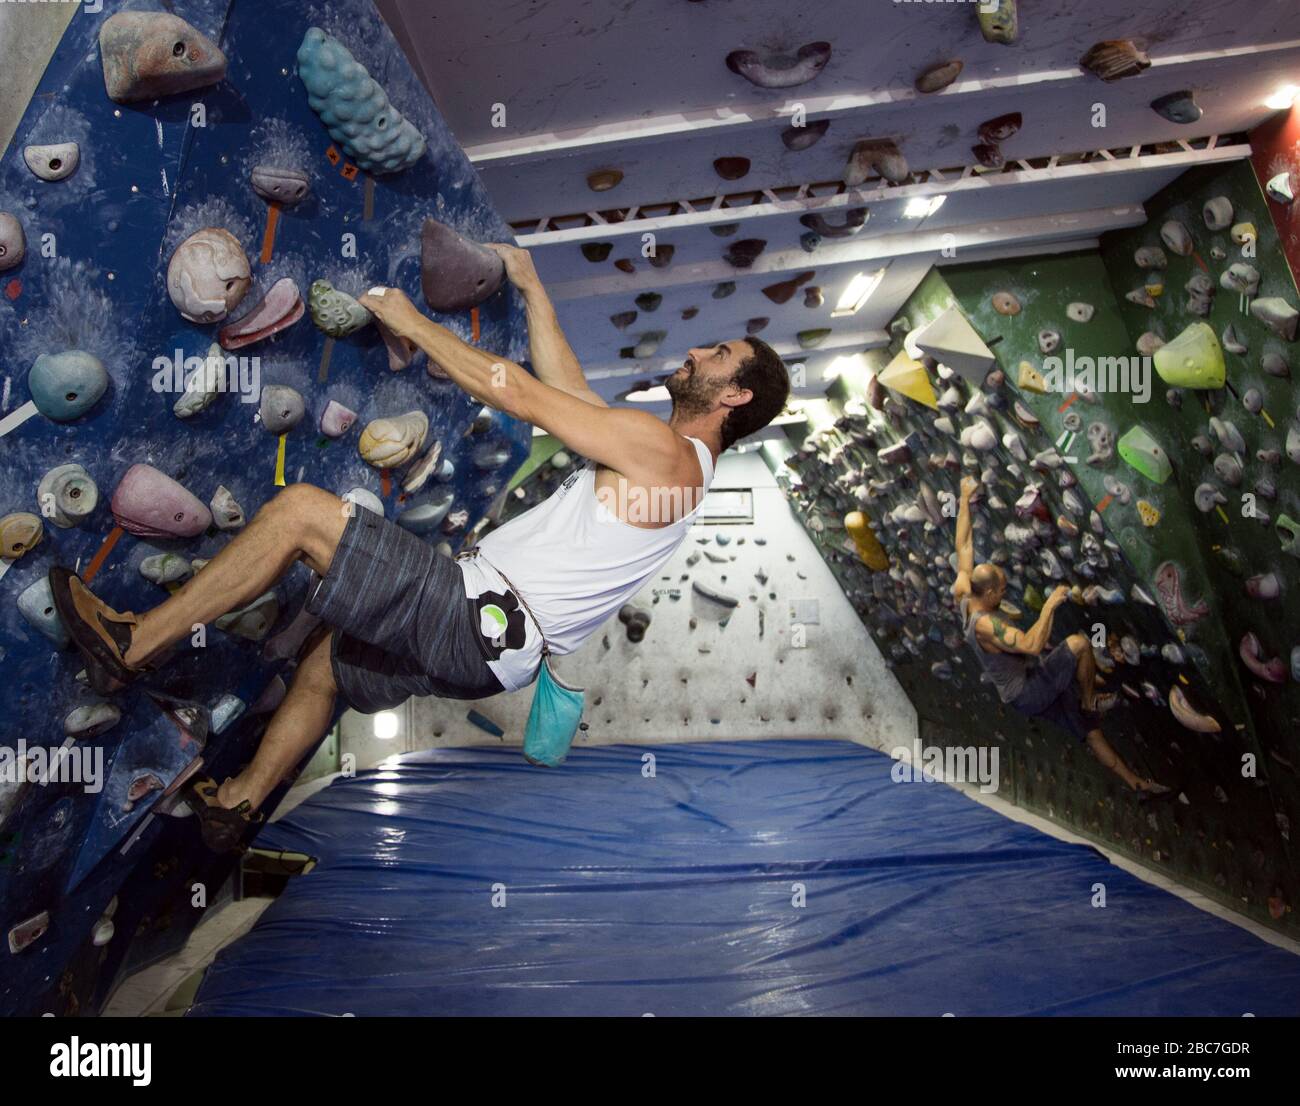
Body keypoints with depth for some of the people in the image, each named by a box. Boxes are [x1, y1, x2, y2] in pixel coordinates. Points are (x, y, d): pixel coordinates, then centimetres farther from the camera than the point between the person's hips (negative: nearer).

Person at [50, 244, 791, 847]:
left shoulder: (666, 451, -12)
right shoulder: (659, 454, 17)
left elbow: (516, 392, -10)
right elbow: (567, 387, 24)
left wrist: (411, 321, 0)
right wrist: (532, 288, 32)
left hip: (481, 619, -10)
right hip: (486, 640, 10)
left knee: (299, 509, -9)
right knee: (326, 662, 27)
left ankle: (132, 645, 3)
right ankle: (236, 805, 39)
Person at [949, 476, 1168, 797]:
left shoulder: (964, 598, -2)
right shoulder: (985, 624, -28)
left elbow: (964, 547, 3)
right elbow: (1032, 644, -37)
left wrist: (965, 499, 6)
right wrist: (1049, 606, -30)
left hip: (1030, 692, 10)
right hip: (1029, 692, -10)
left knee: (1092, 732, 15)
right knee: (1079, 643, -23)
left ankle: (1138, 783, 24)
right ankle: (1091, 702, -3)